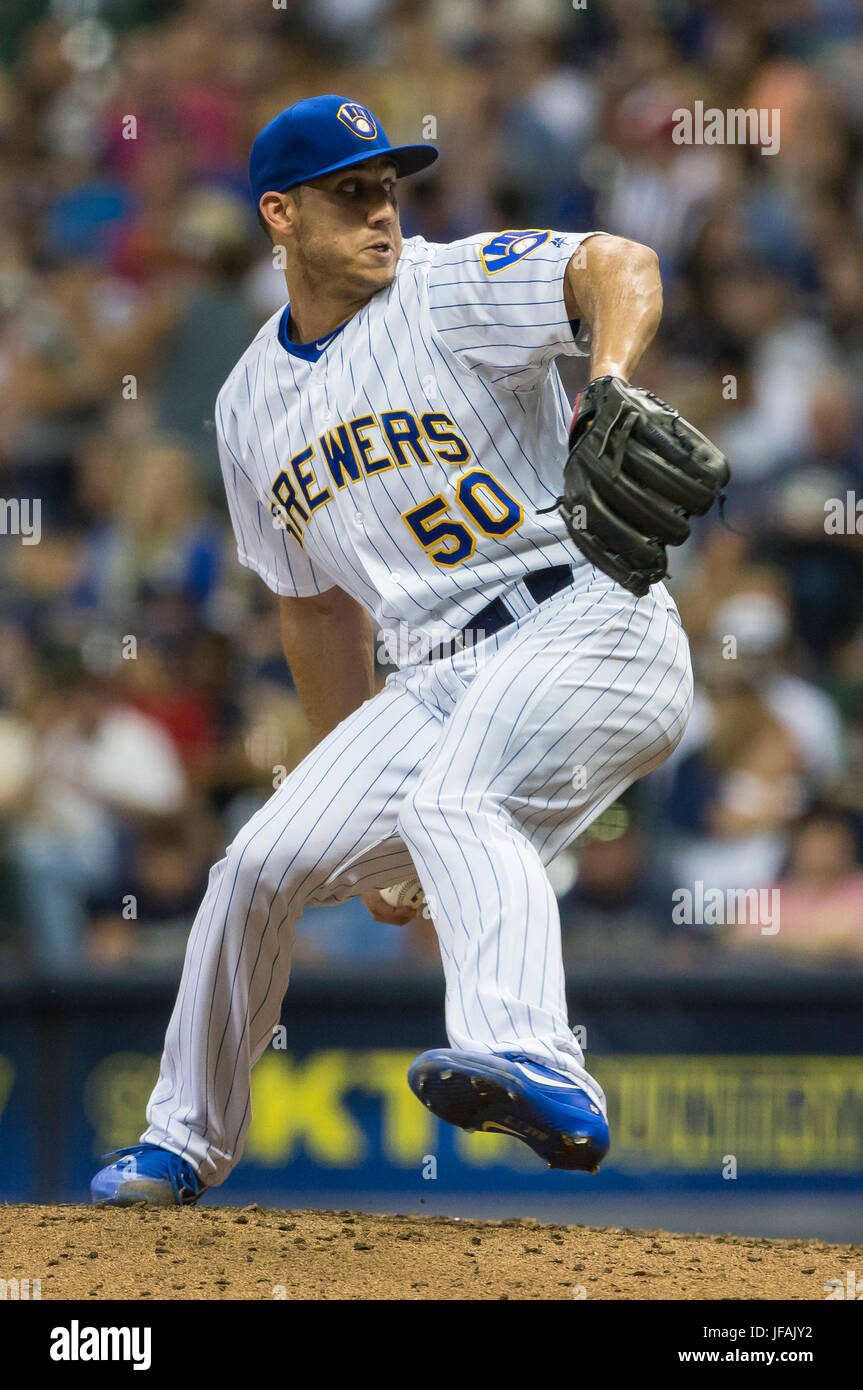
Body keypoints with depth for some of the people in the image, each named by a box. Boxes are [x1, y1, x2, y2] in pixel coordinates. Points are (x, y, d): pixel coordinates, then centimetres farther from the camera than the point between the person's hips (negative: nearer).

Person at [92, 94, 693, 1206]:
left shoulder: (451, 291, -6)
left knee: (458, 800, -34)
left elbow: (616, 267, -25)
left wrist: (611, 389, -45)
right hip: (434, 680, 7)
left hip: (585, 625, -6)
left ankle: (543, 1075, -54)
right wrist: (357, 786, 24)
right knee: (260, 865, 4)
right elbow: (318, 605, 24)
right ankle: (187, 1143, 25)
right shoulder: (252, 405, 14)